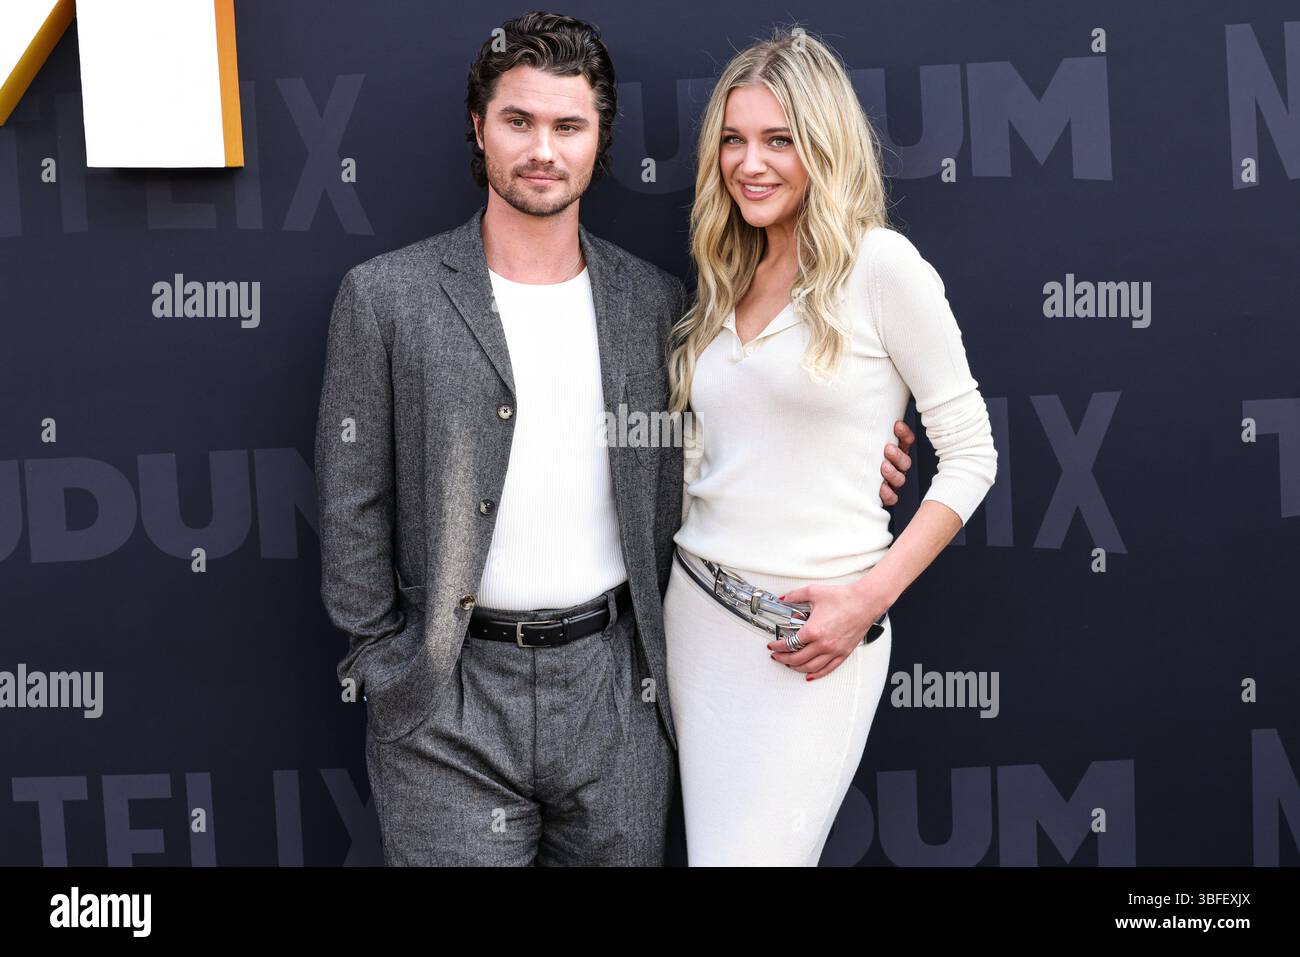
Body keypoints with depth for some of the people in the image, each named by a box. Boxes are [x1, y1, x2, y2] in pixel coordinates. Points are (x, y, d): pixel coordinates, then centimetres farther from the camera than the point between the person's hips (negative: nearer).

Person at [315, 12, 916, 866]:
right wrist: (387, 675, -3)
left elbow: (667, 488, 12)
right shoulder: (386, 297, -3)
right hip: (452, 703, -2)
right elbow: (353, 507, -1)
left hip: (615, 685, 3)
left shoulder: (653, 301, 5)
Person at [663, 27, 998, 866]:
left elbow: (971, 455, -8)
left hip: (814, 634, -6)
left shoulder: (879, 264, -8)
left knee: (754, 852, -6)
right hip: (698, 608, 6)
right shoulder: (726, 279, 11)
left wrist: (870, 596, -14)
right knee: (708, 843, 12)